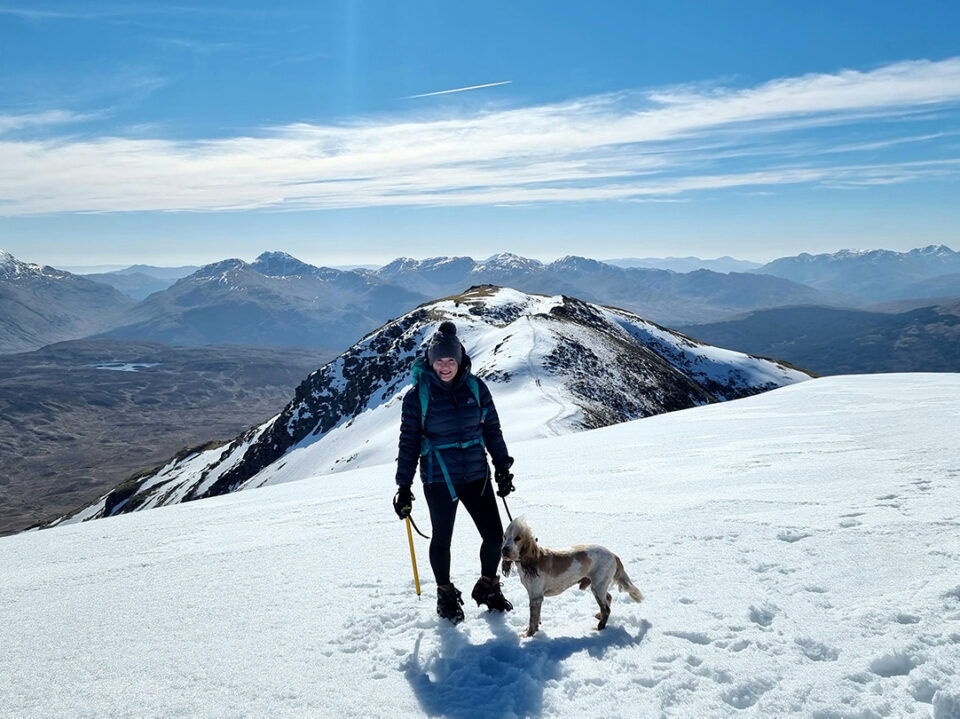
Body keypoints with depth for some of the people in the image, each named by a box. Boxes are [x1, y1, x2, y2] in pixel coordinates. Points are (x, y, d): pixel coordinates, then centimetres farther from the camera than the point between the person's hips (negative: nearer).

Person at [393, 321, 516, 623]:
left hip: (477, 475, 3)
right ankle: (446, 595, 33)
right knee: (442, 539, 10)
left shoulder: (475, 387, -1)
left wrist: (503, 467, 9)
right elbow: (408, 442, -3)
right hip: (438, 480, -2)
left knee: (495, 535, 5)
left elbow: (492, 429, 9)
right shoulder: (418, 395, -7)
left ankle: (487, 588, 31)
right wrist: (404, 487, -3)